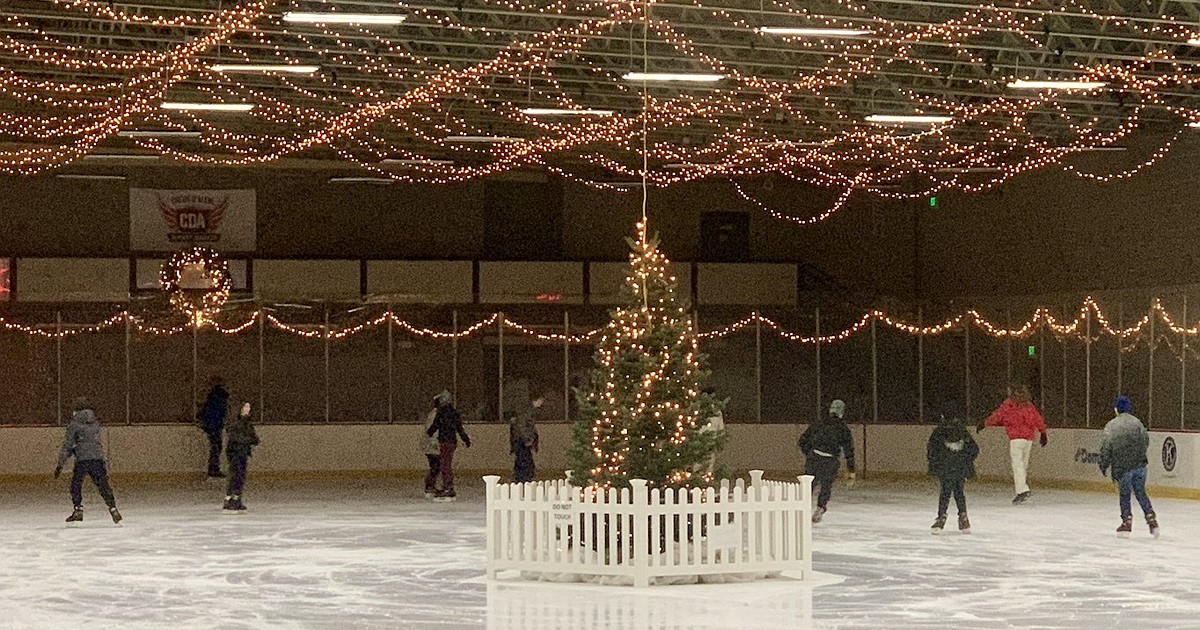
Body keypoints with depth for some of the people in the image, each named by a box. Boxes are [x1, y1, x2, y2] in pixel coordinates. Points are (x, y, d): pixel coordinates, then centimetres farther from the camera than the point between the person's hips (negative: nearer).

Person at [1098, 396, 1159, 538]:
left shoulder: (1111, 426, -9)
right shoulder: (1136, 422, 1)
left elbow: (1105, 448, -9)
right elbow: (1146, 440, 6)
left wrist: (1103, 466, 3)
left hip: (1122, 467, -3)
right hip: (1139, 465, 3)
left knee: (1124, 495, 11)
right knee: (1141, 492, 15)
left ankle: (1127, 522, 10)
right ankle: (1151, 518, 8)